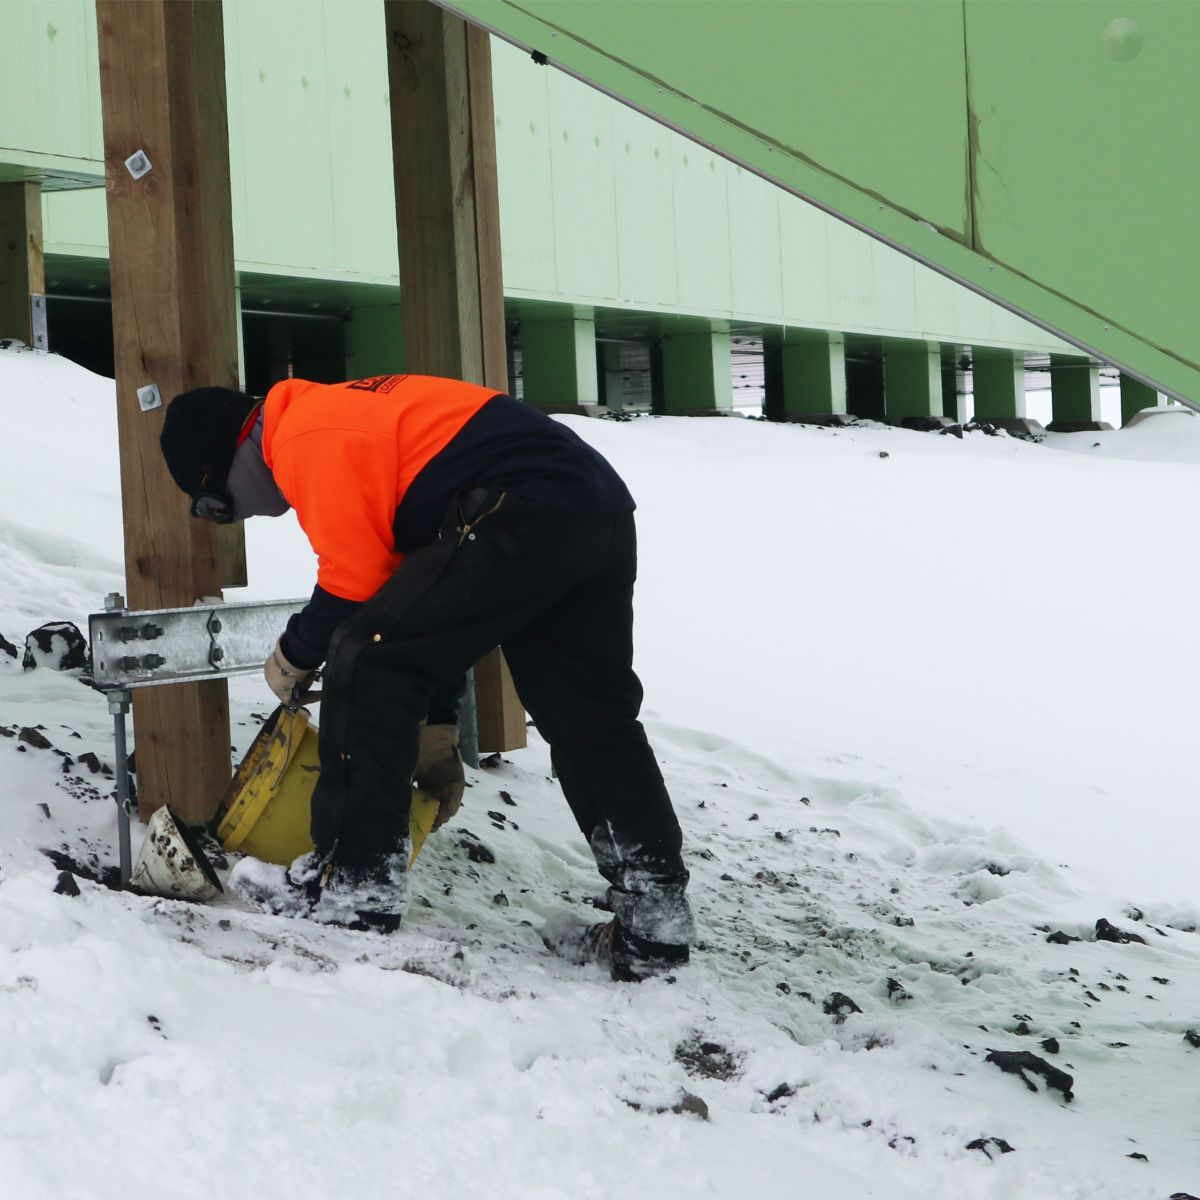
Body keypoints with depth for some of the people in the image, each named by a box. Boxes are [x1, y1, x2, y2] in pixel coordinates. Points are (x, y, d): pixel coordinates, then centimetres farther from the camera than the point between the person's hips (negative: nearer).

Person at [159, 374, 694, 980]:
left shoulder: (306, 438, -3)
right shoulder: (347, 415, 29)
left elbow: (355, 583, -6)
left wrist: (295, 655, 14)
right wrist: (436, 729, 32)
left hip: (523, 516, -11)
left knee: (366, 662, -3)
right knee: (594, 720, 16)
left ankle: (354, 883, 0)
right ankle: (653, 922, 19)